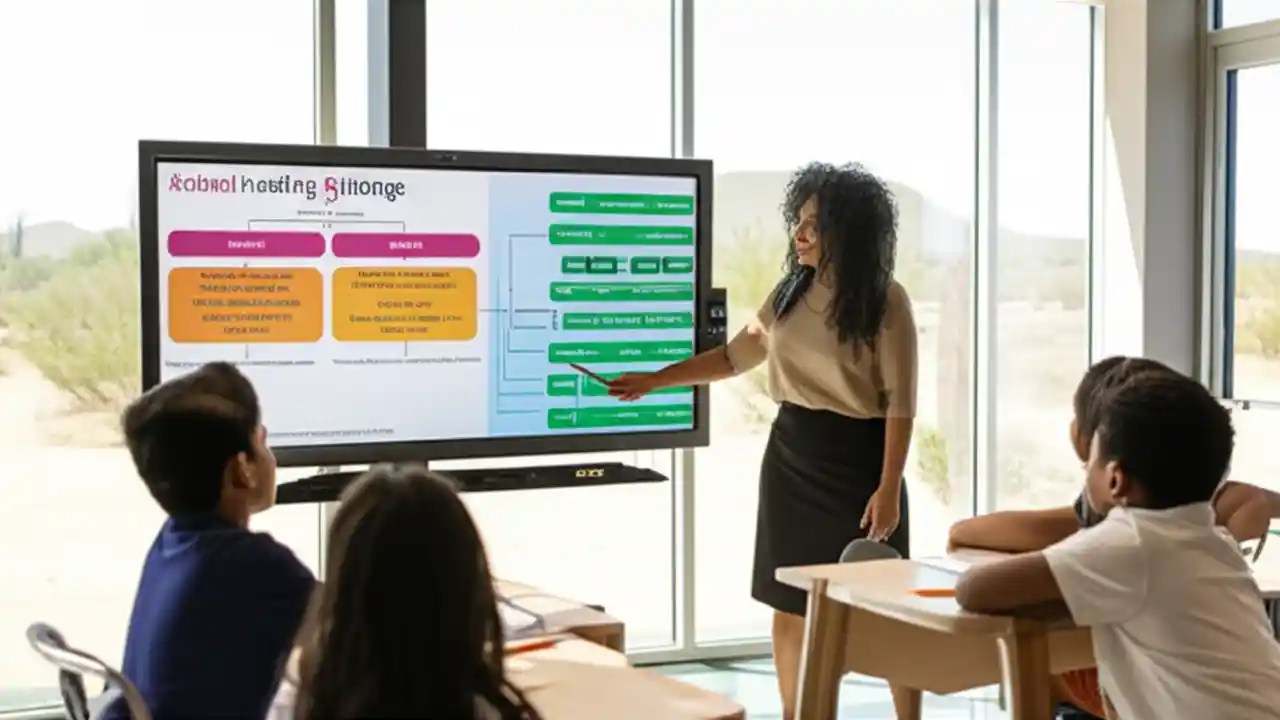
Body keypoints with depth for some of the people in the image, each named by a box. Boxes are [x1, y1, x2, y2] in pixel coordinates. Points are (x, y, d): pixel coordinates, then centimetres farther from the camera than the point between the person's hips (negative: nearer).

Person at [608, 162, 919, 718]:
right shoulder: (792, 291, 5)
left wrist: (889, 488, -17)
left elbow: (900, 402, -12)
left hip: (857, 460, -5)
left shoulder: (885, 301, -11)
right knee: (789, 604, 10)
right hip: (791, 455, 6)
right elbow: (736, 355, 15)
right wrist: (654, 380, 11)